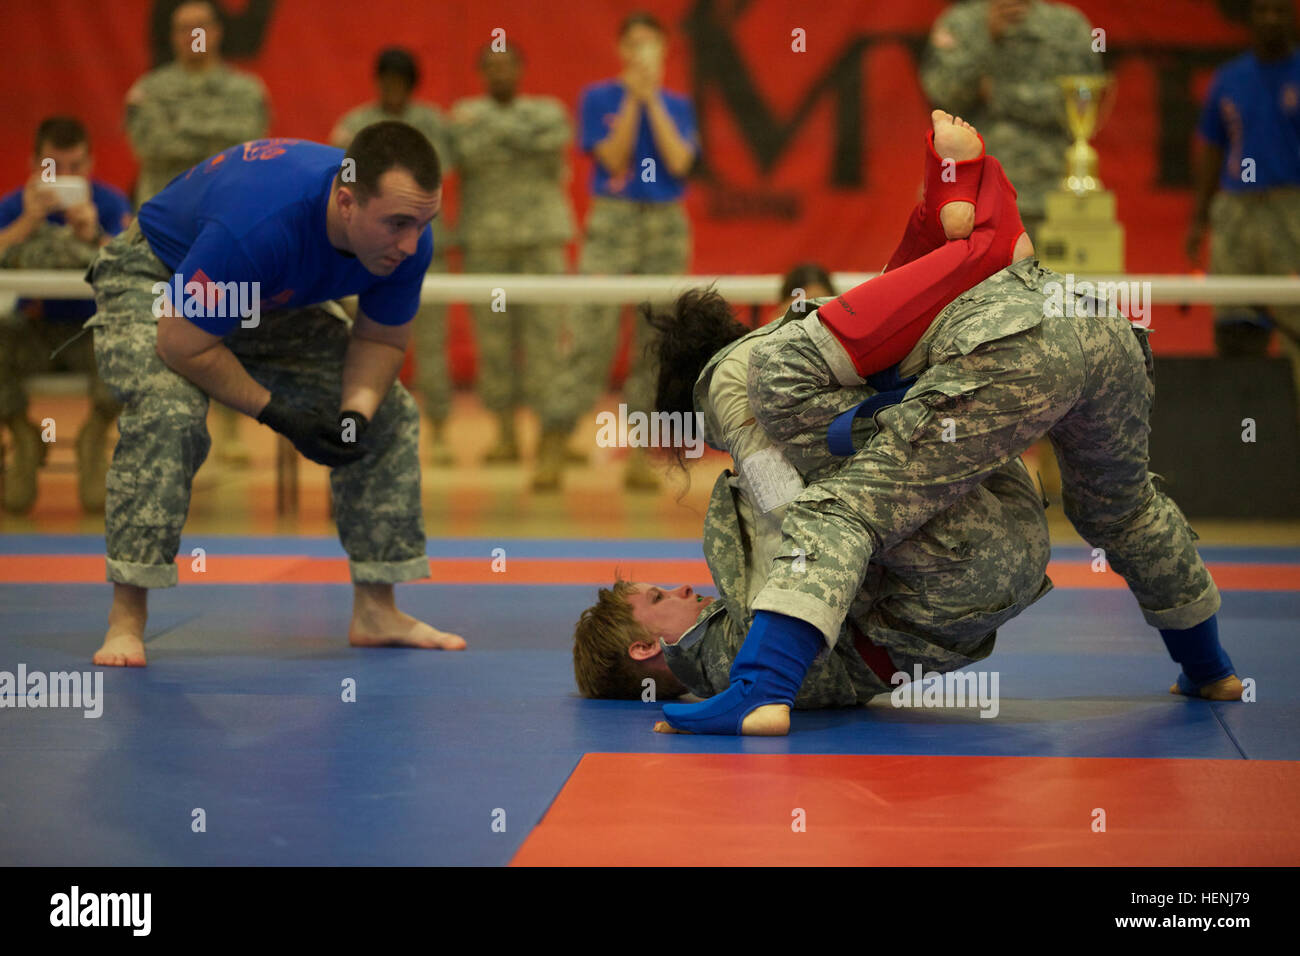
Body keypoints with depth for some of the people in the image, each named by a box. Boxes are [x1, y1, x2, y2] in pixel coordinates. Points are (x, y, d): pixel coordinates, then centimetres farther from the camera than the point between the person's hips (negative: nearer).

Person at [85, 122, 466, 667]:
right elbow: (182, 343, -34)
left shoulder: (407, 241, -24)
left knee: (389, 413, 0)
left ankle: (376, 611, 9)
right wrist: (276, 414, -30)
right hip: (155, 279, -7)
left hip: (269, 302, 7)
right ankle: (126, 619, -26)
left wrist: (356, 414, -25)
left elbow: (382, 339, -6)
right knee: (166, 412, -34)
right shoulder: (260, 225, -44)